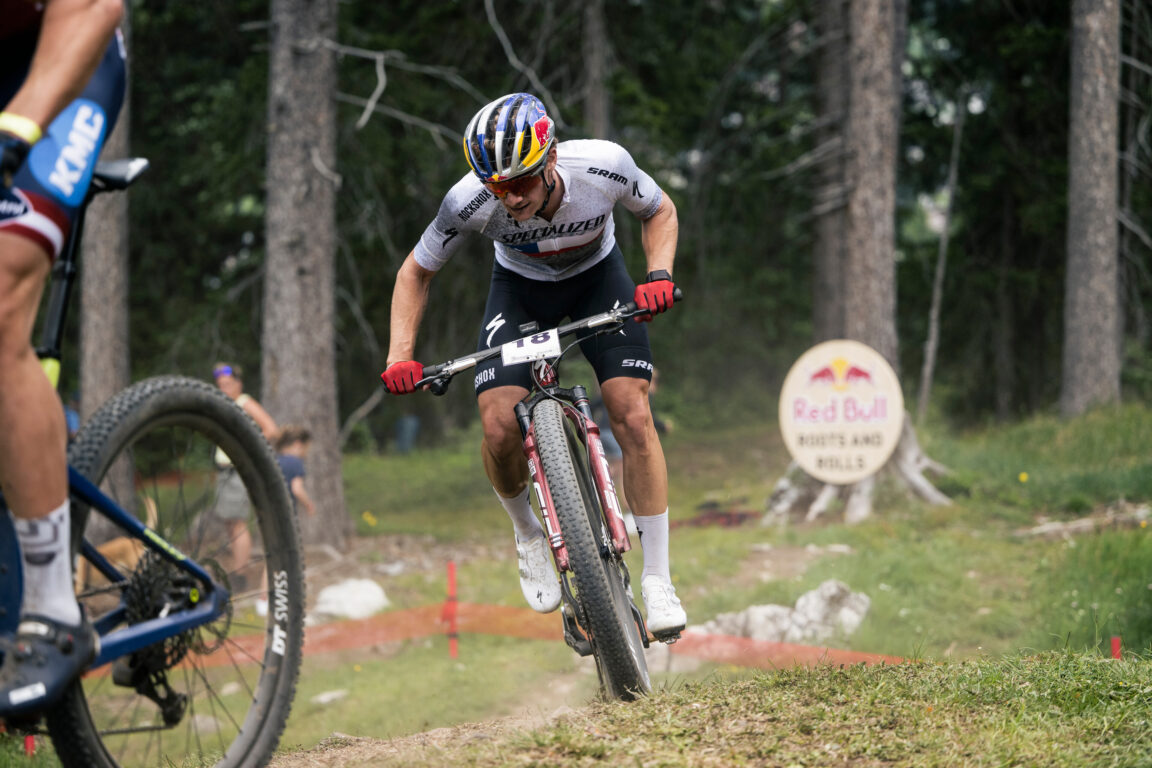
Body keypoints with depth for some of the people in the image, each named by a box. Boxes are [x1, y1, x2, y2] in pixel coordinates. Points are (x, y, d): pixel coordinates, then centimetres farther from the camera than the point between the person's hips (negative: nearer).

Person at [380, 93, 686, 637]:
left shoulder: (604, 166, -33)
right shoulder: (470, 202, -32)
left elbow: (659, 212, -9)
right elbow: (417, 271, -13)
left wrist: (659, 274, -27)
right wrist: (400, 358, -24)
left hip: (596, 275, 0)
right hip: (521, 286, 0)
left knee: (633, 415, -17)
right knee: (499, 428, -19)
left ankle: (657, 580, -6)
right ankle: (528, 535, 13)